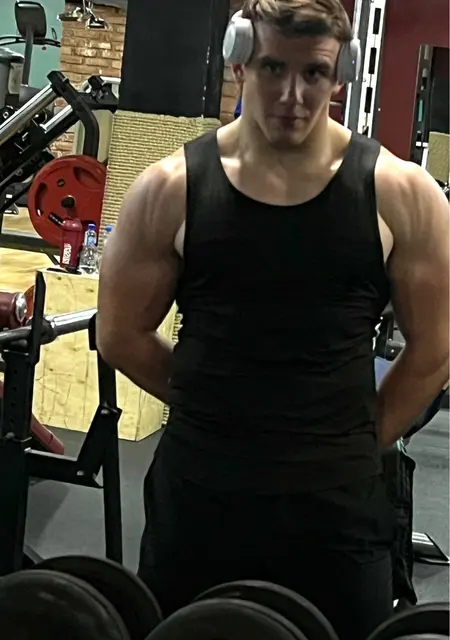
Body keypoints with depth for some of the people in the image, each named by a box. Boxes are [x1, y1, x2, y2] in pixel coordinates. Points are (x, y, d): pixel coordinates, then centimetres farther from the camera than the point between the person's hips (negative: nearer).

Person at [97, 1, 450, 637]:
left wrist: (360, 437, 3)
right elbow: (122, 335, 4)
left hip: (336, 499, 0)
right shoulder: (172, 189, -6)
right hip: (197, 490, 1)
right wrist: (211, 407, 5)